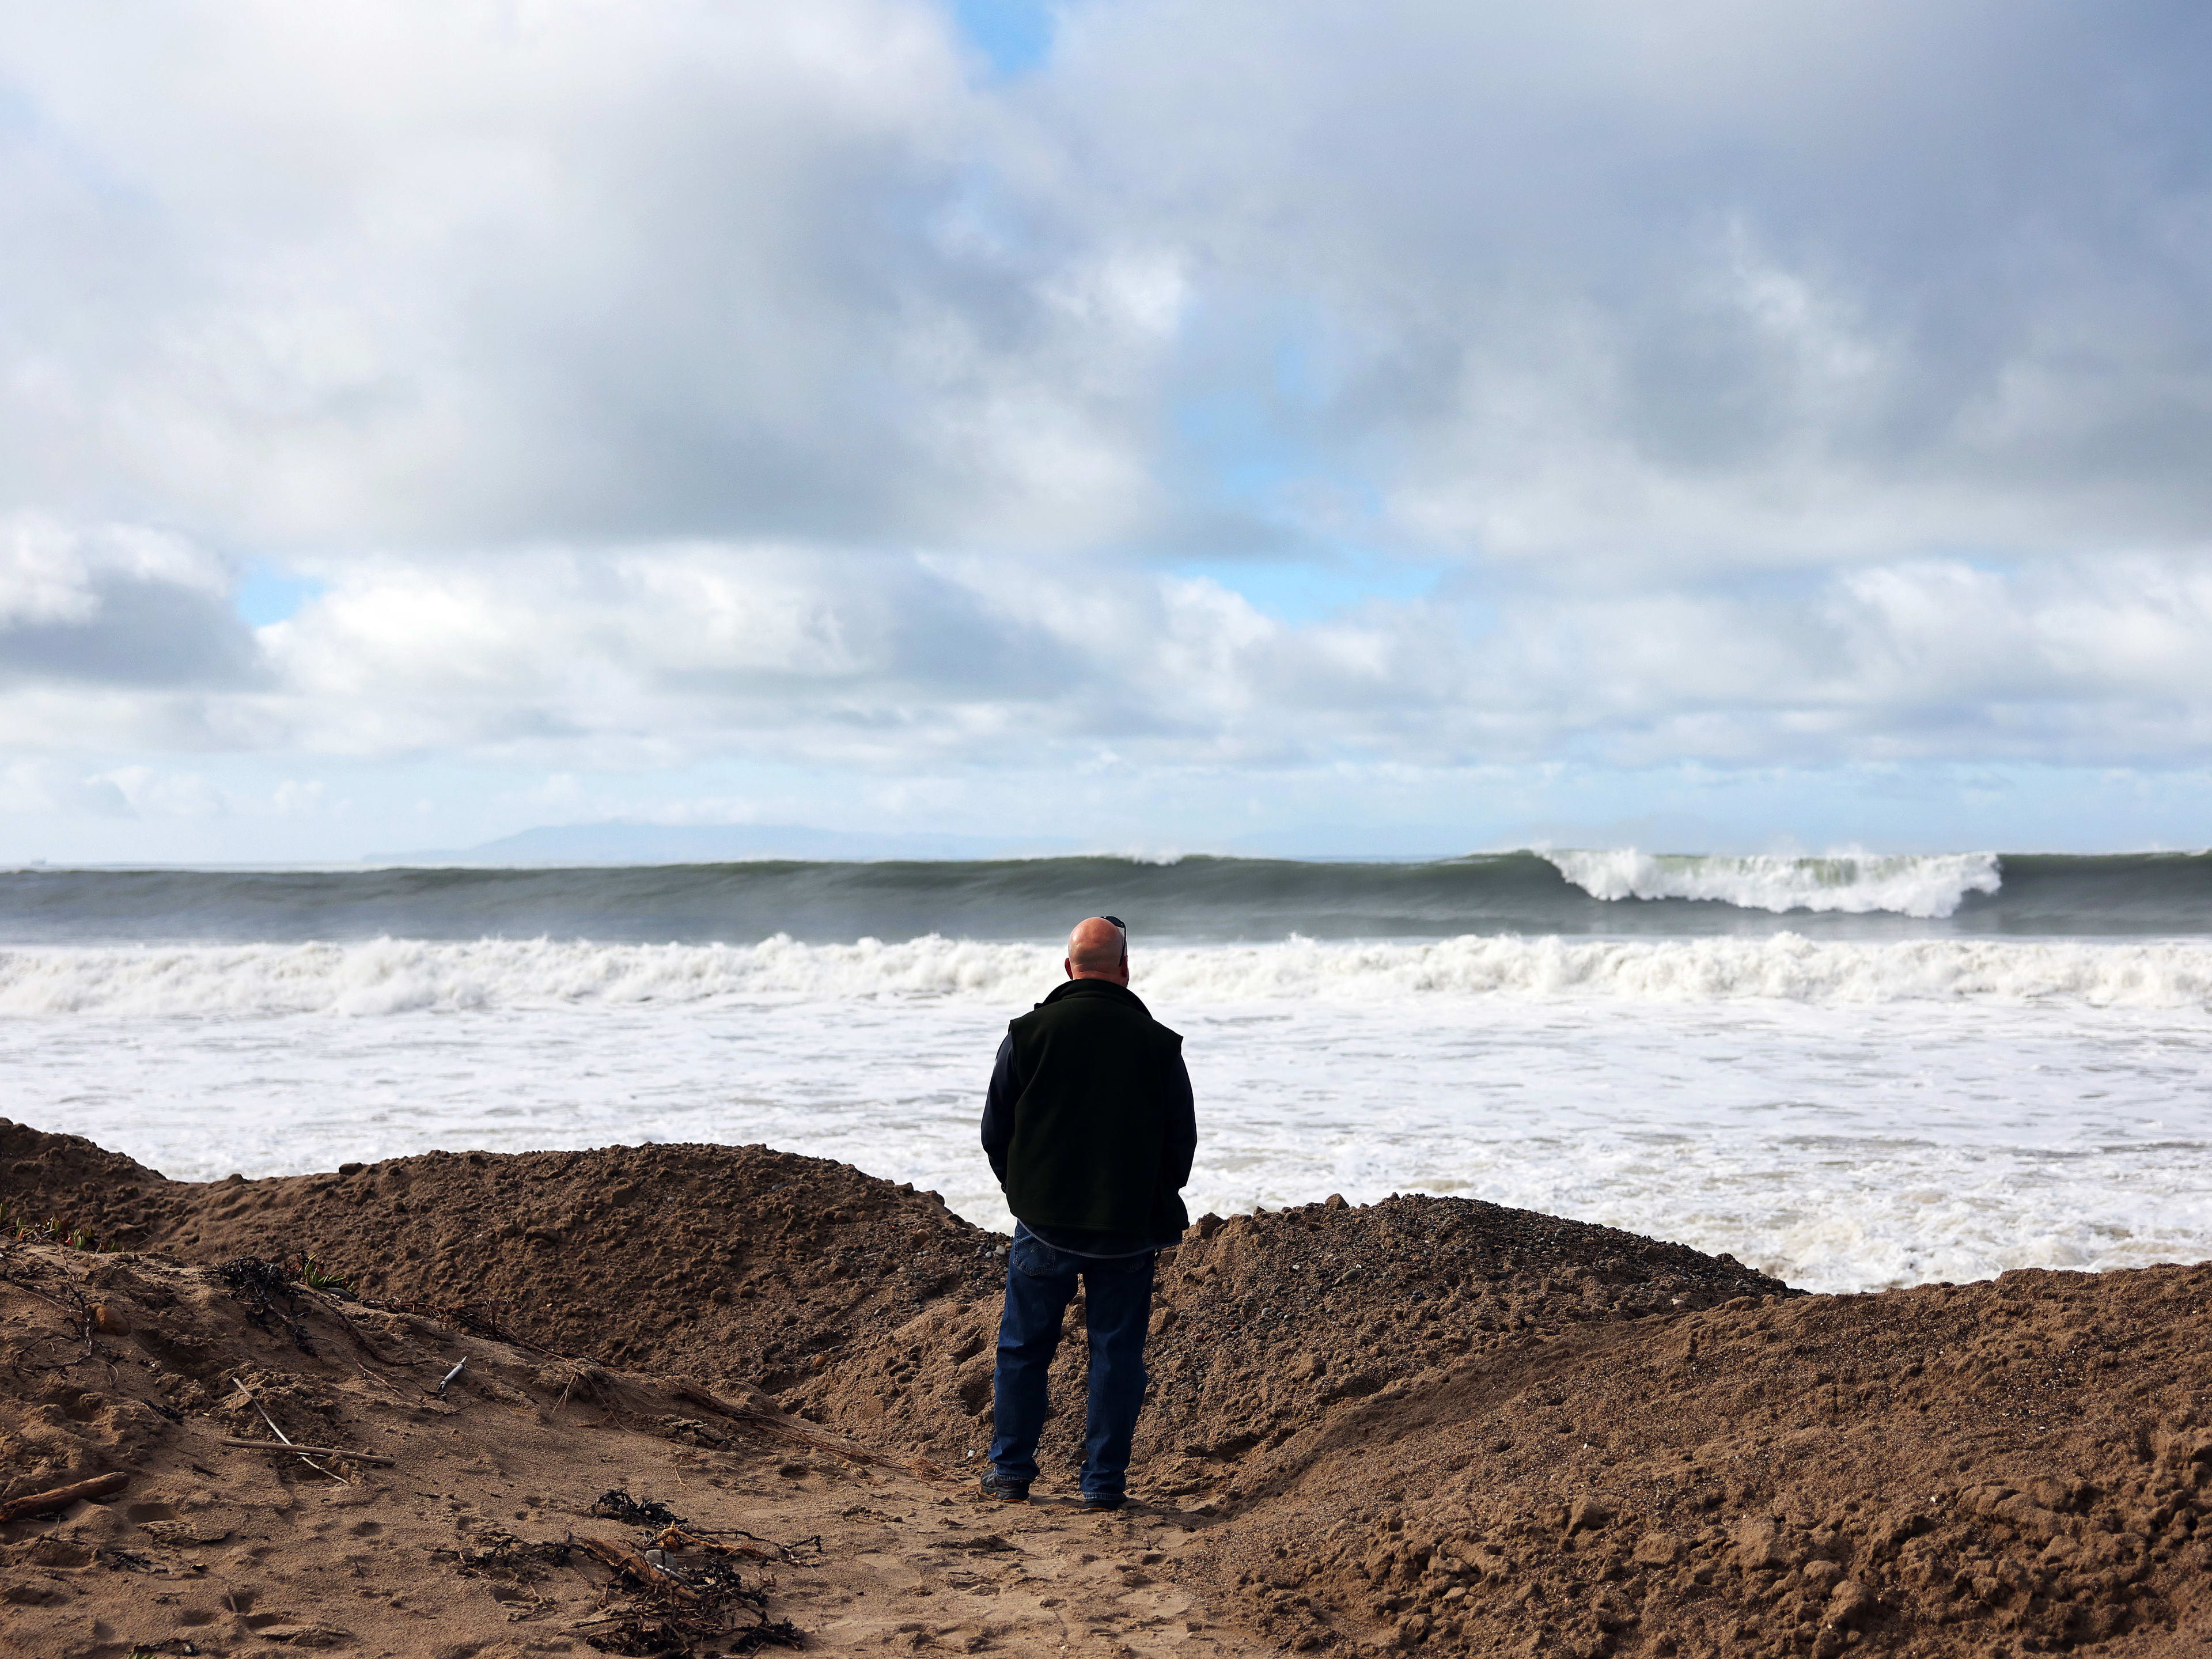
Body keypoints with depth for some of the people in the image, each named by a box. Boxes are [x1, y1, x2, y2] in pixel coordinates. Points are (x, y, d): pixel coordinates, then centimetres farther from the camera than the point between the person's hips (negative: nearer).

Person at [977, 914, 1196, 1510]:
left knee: (1023, 1347, 12)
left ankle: (1010, 1472, 17)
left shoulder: (1029, 1033, -4)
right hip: (1130, 1230, 0)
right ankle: (1105, 1482, 11)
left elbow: (995, 1131, 2)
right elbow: (1183, 1141, 2)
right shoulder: (1159, 1044, -4)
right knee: (1117, 1351, 8)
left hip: (1044, 1221, 0)